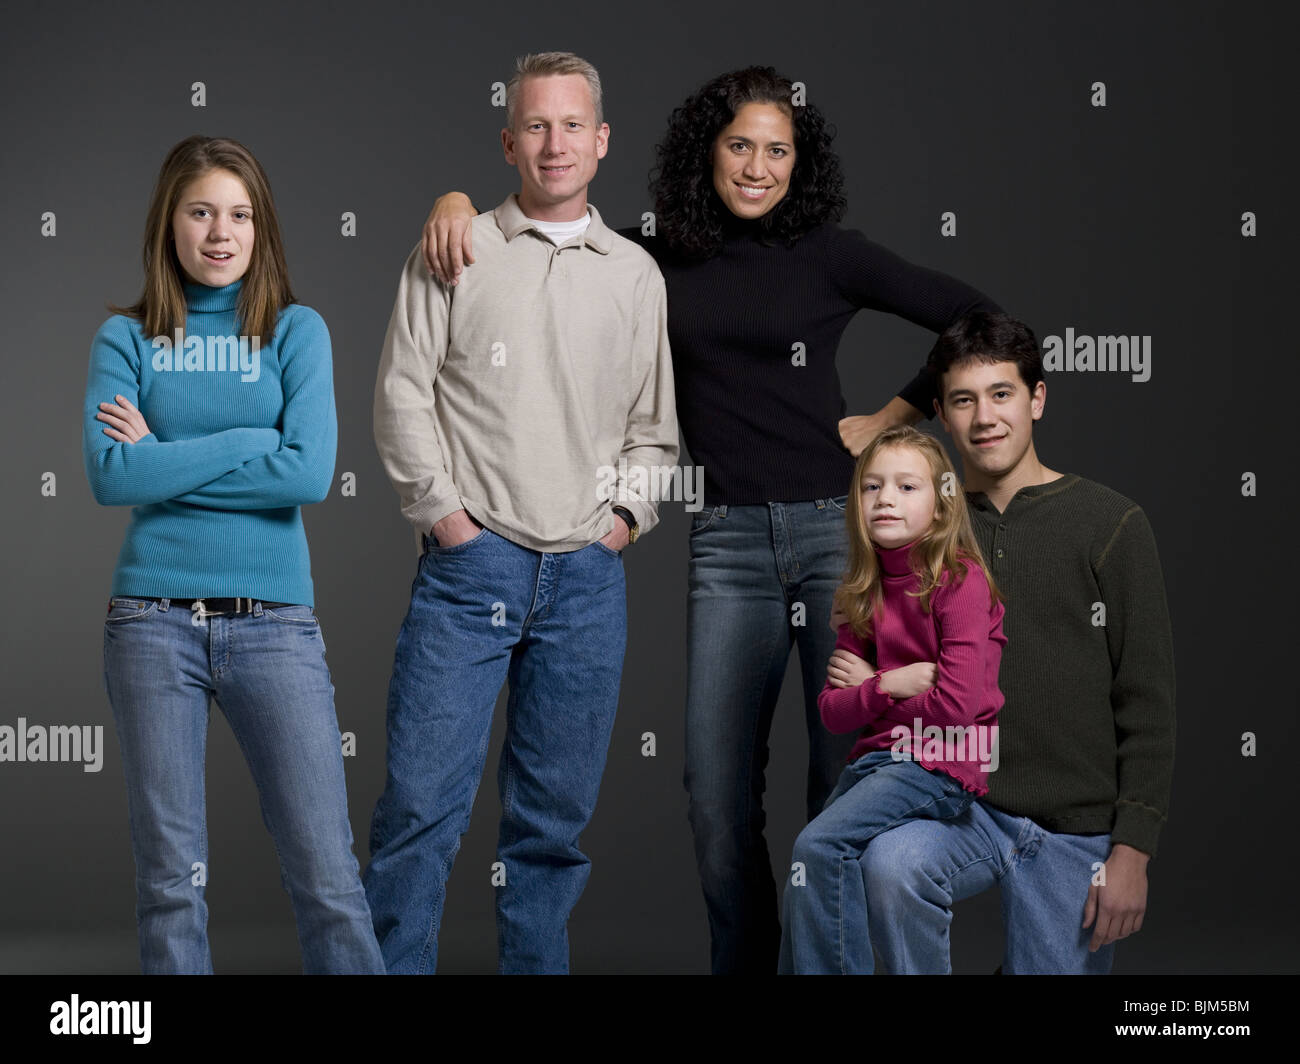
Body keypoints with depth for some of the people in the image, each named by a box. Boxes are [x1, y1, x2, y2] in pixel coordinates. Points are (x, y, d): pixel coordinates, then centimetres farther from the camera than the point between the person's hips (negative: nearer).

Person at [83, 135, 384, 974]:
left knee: (327, 874, -4)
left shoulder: (297, 331, 6)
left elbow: (310, 473, -9)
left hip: (274, 620, 0)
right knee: (172, 878, 5)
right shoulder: (127, 338, 7)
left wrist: (163, 459, -6)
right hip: (155, 619, 1)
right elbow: (111, 476, -8)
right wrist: (252, 441, -8)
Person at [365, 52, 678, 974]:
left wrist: (626, 513, 4)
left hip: (588, 578, 3)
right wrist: (442, 510, -4)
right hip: (471, 564, -3)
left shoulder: (637, 275, 12)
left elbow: (655, 425, 17)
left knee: (557, 815, 8)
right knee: (423, 802, -7)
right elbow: (403, 391, 1)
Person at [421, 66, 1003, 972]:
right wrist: (458, 201, -3)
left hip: (841, 529, -2)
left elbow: (979, 319, 3)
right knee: (719, 796, 1)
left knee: (848, 778, 0)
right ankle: (743, 961, 16)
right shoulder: (657, 261, 9)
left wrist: (895, 418, 1)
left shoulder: (829, 253, 2)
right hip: (729, 544, 2)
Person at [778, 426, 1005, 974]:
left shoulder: (960, 580, -9)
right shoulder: (868, 592, 12)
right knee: (802, 881, -2)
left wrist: (868, 686, -5)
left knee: (820, 844, -24)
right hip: (879, 754, 7)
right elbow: (831, 709, 7)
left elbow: (956, 704, -18)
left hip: (945, 762, -7)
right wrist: (889, 686, -12)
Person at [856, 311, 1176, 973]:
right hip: (957, 806, 1)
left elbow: (1146, 702, -2)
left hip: (1076, 831, -1)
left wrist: (1132, 850, -7)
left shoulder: (1109, 524, 0)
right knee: (890, 864, -31)